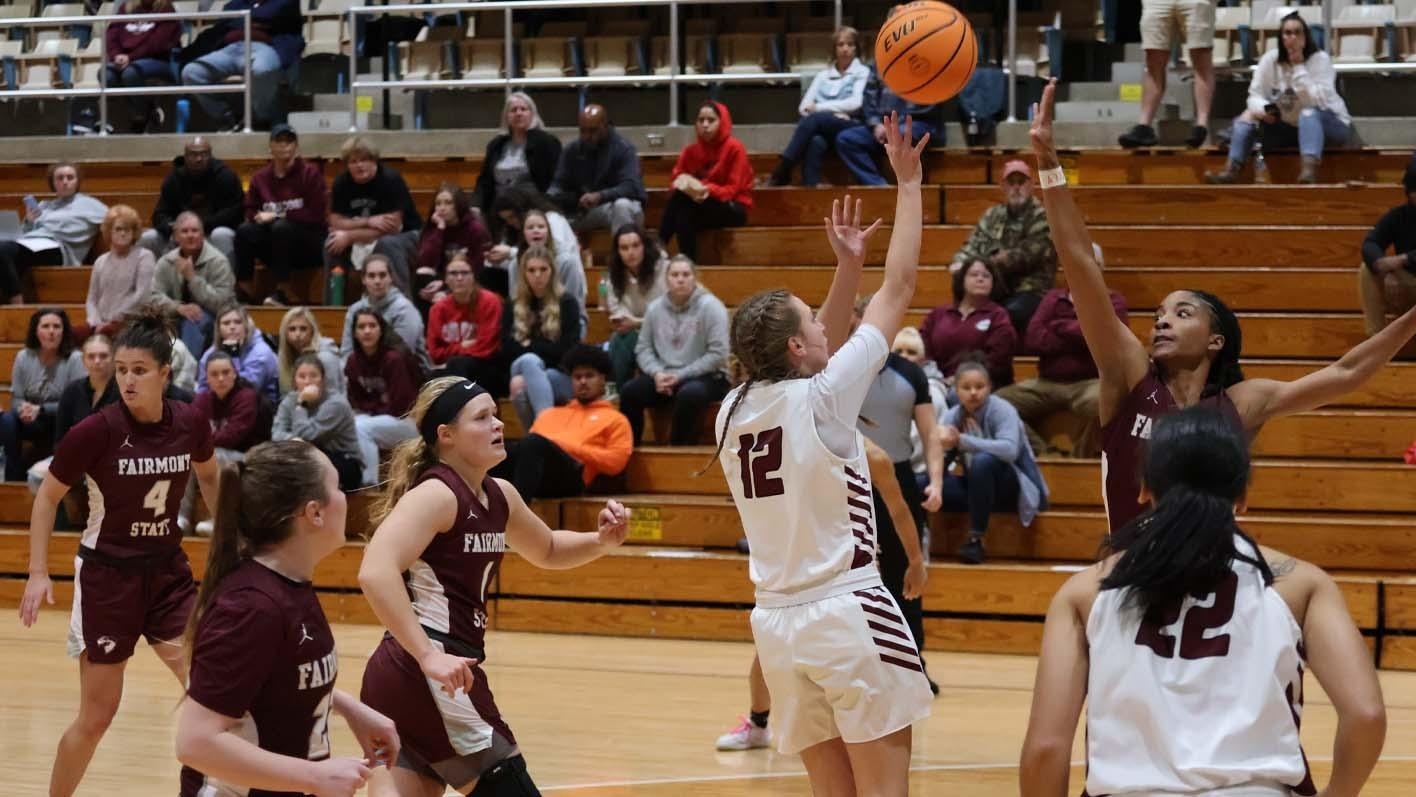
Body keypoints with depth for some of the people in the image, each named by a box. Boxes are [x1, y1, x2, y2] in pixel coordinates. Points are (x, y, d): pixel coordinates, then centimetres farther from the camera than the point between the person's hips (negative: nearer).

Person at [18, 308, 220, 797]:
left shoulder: (189, 423, -8)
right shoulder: (97, 431, -18)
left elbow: (208, 477, 16)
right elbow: (47, 497, -5)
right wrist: (38, 573, -9)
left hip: (168, 571, 3)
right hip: (107, 575, -3)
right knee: (97, 715, 3)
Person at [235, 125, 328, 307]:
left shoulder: (310, 173, -6)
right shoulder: (260, 177, 5)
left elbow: (315, 216, -12)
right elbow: (250, 214, 6)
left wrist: (278, 216, -14)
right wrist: (262, 216, -17)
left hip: (309, 245, -3)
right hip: (276, 251, 3)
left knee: (282, 227, -34)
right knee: (244, 231, -24)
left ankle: (282, 292, -31)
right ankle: (245, 291, -23)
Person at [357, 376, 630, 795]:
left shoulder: (499, 497, 12)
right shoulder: (436, 494, -14)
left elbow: (547, 551, 32)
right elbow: (375, 572, -28)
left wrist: (601, 541, 10)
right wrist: (429, 657, -34)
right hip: (424, 677, -9)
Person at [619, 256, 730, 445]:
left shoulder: (710, 306, -8)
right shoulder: (655, 308, 6)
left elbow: (718, 354, -13)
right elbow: (643, 348, 7)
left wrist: (681, 376, -17)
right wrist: (657, 373, -14)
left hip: (706, 377, -4)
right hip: (664, 376, 4)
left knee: (689, 394, -38)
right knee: (629, 391, -20)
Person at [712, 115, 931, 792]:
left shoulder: (733, 413, 7)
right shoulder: (820, 399, -9)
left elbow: (817, 363, 26)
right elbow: (899, 287, -4)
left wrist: (846, 269, 22)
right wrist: (908, 184, 3)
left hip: (778, 618, 7)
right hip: (847, 610, -7)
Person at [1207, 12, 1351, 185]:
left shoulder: (1320, 59, -18)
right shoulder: (1269, 59, -6)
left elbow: (1319, 100, -29)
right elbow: (1255, 95, -5)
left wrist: (1299, 67, -31)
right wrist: (1262, 109, -29)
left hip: (1331, 125, -5)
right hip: (1289, 127, 5)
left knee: (1309, 113, -38)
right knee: (1249, 114, -11)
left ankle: (1310, 170, -62)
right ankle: (1231, 169, -25)